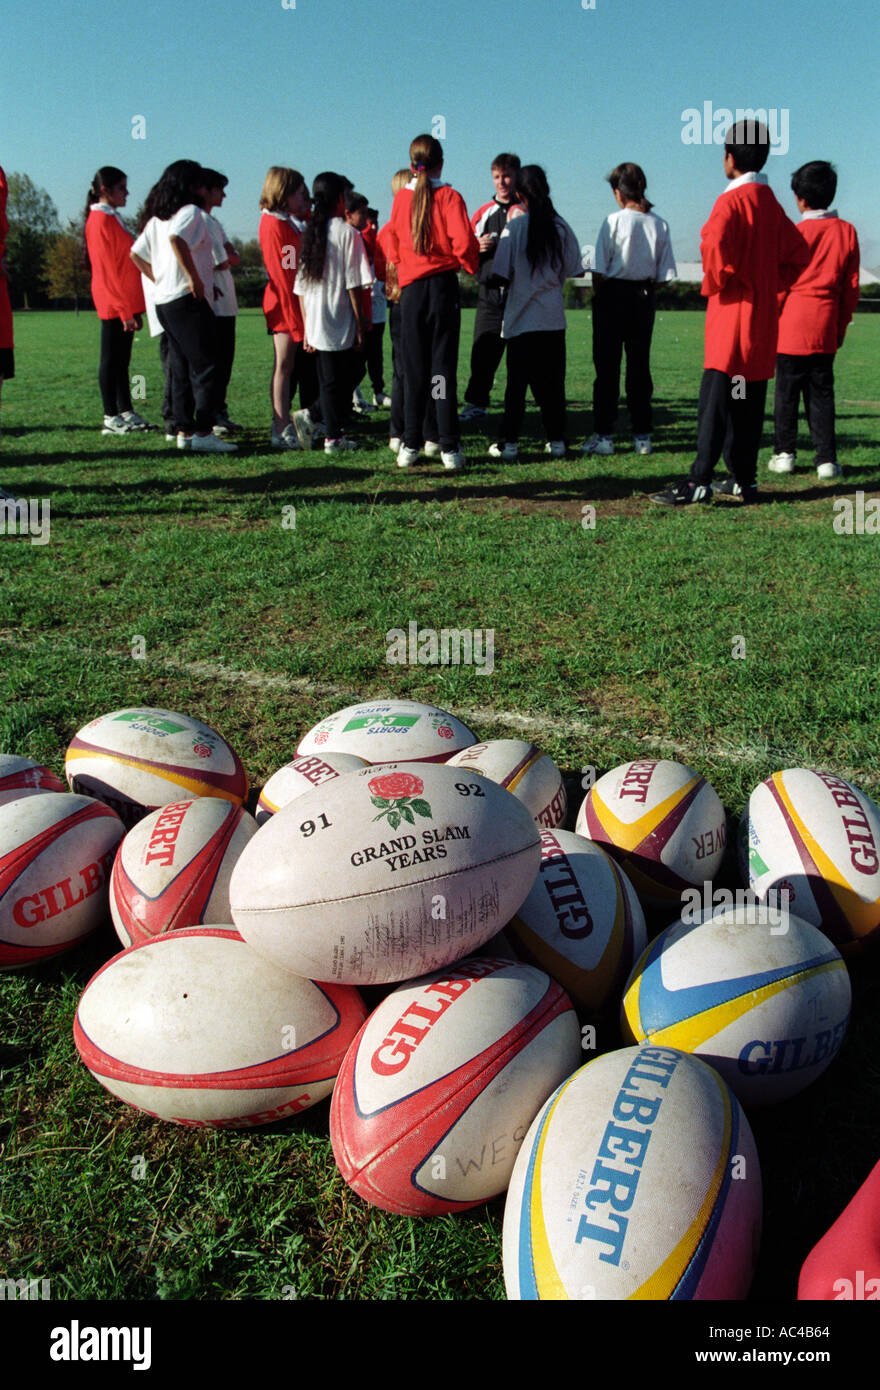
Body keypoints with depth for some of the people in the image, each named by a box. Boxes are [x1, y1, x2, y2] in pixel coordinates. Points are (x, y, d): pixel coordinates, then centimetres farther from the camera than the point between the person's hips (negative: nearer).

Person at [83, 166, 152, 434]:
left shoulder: (112, 218, 18)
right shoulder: (101, 220, -11)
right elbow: (107, 268, -16)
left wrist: (134, 308, 16)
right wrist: (125, 310, -19)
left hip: (124, 303, 9)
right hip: (114, 303, -9)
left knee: (121, 360, 11)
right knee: (112, 359, -5)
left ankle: (126, 412, 16)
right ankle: (111, 418, -2)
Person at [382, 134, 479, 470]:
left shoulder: (401, 199, 5)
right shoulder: (449, 196, -4)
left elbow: (392, 248, 10)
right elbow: (463, 242, -12)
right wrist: (472, 266, 7)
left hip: (410, 288, 2)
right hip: (443, 285, -2)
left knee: (413, 368, 7)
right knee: (443, 366, -1)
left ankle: (410, 445, 7)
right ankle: (449, 448, -2)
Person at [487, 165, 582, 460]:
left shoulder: (515, 227, -8)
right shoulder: (561, 227, 1)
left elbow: (502, 275, -10)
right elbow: (572, 269, 7)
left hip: (522, 317, -3)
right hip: (554, 316, 3)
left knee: (517, 380, 1)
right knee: (552, 379, 8)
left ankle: (509, 442, 0)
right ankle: (556, 440, 10)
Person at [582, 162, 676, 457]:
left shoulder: (614, 220, -9)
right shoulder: (660, 225, 1)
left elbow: (599, 269, -9)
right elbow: (665, 273, 0)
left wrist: (598, 297, 4)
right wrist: (646, 285, 13)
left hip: (613, 295, -3)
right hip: (644, 298, 4)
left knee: (607, 366, 1)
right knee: (640, 366, 9)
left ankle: (603, 435, -1)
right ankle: (642, 436, 10)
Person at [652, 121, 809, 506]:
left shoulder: (733, 200, -10)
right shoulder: (770, 203, 15)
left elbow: (715, 244, -27)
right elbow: (797, 254, 19)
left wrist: (715, 282, -11)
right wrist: (772, 284, 15)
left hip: (733, 314, -8)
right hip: (763, 314, 8)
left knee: (716, 399, -12)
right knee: (749, 402, 9)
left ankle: (699, 481, -16)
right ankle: (744, 479, 13)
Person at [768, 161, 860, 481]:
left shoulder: (796, 233, -7)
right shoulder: (847, 232, 4)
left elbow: (780, 284, -4)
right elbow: (852, 286, 7)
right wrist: (841, 326, 16)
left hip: (792, 326, -3)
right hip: (825, 329, 3)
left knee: (787, 392, 5)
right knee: (821, 393, 7)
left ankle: (784, 453, 9)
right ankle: (826, 458, 4)